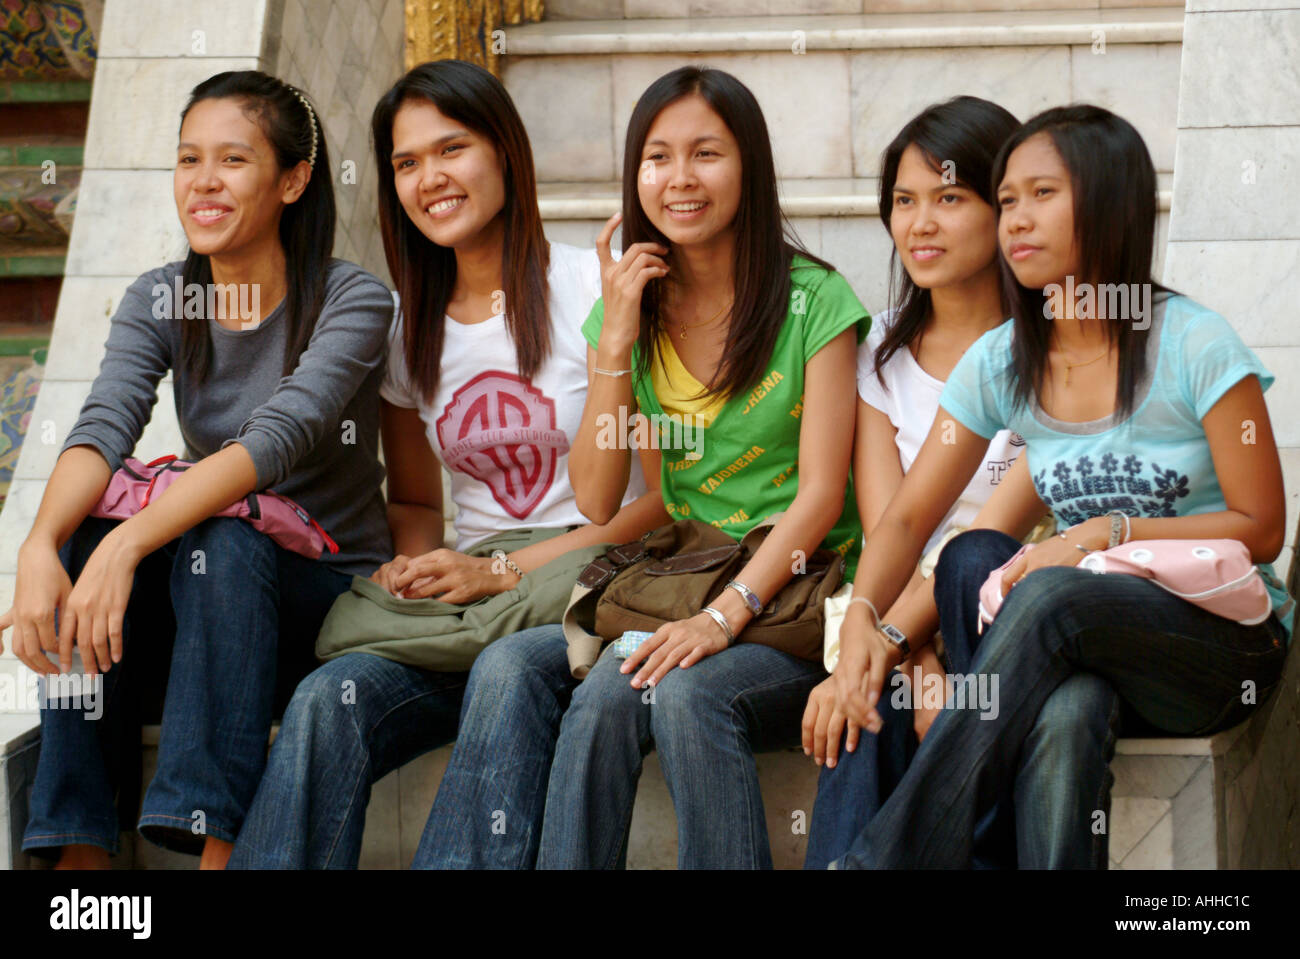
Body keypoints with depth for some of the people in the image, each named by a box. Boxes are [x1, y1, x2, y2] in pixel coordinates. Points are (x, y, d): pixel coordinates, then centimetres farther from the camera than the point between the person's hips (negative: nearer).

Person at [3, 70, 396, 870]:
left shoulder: (352, 301, -12)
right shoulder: (159, 302, 3)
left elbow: (276, 439, -29)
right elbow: (103, 431, -16)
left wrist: (131, 542, -42)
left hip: (334, 589, -4)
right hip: (206, 591, 4)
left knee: (223, 542, -35)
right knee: (84, 545, -26)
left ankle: (218, 843, -37)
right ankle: (81, 849, -25)